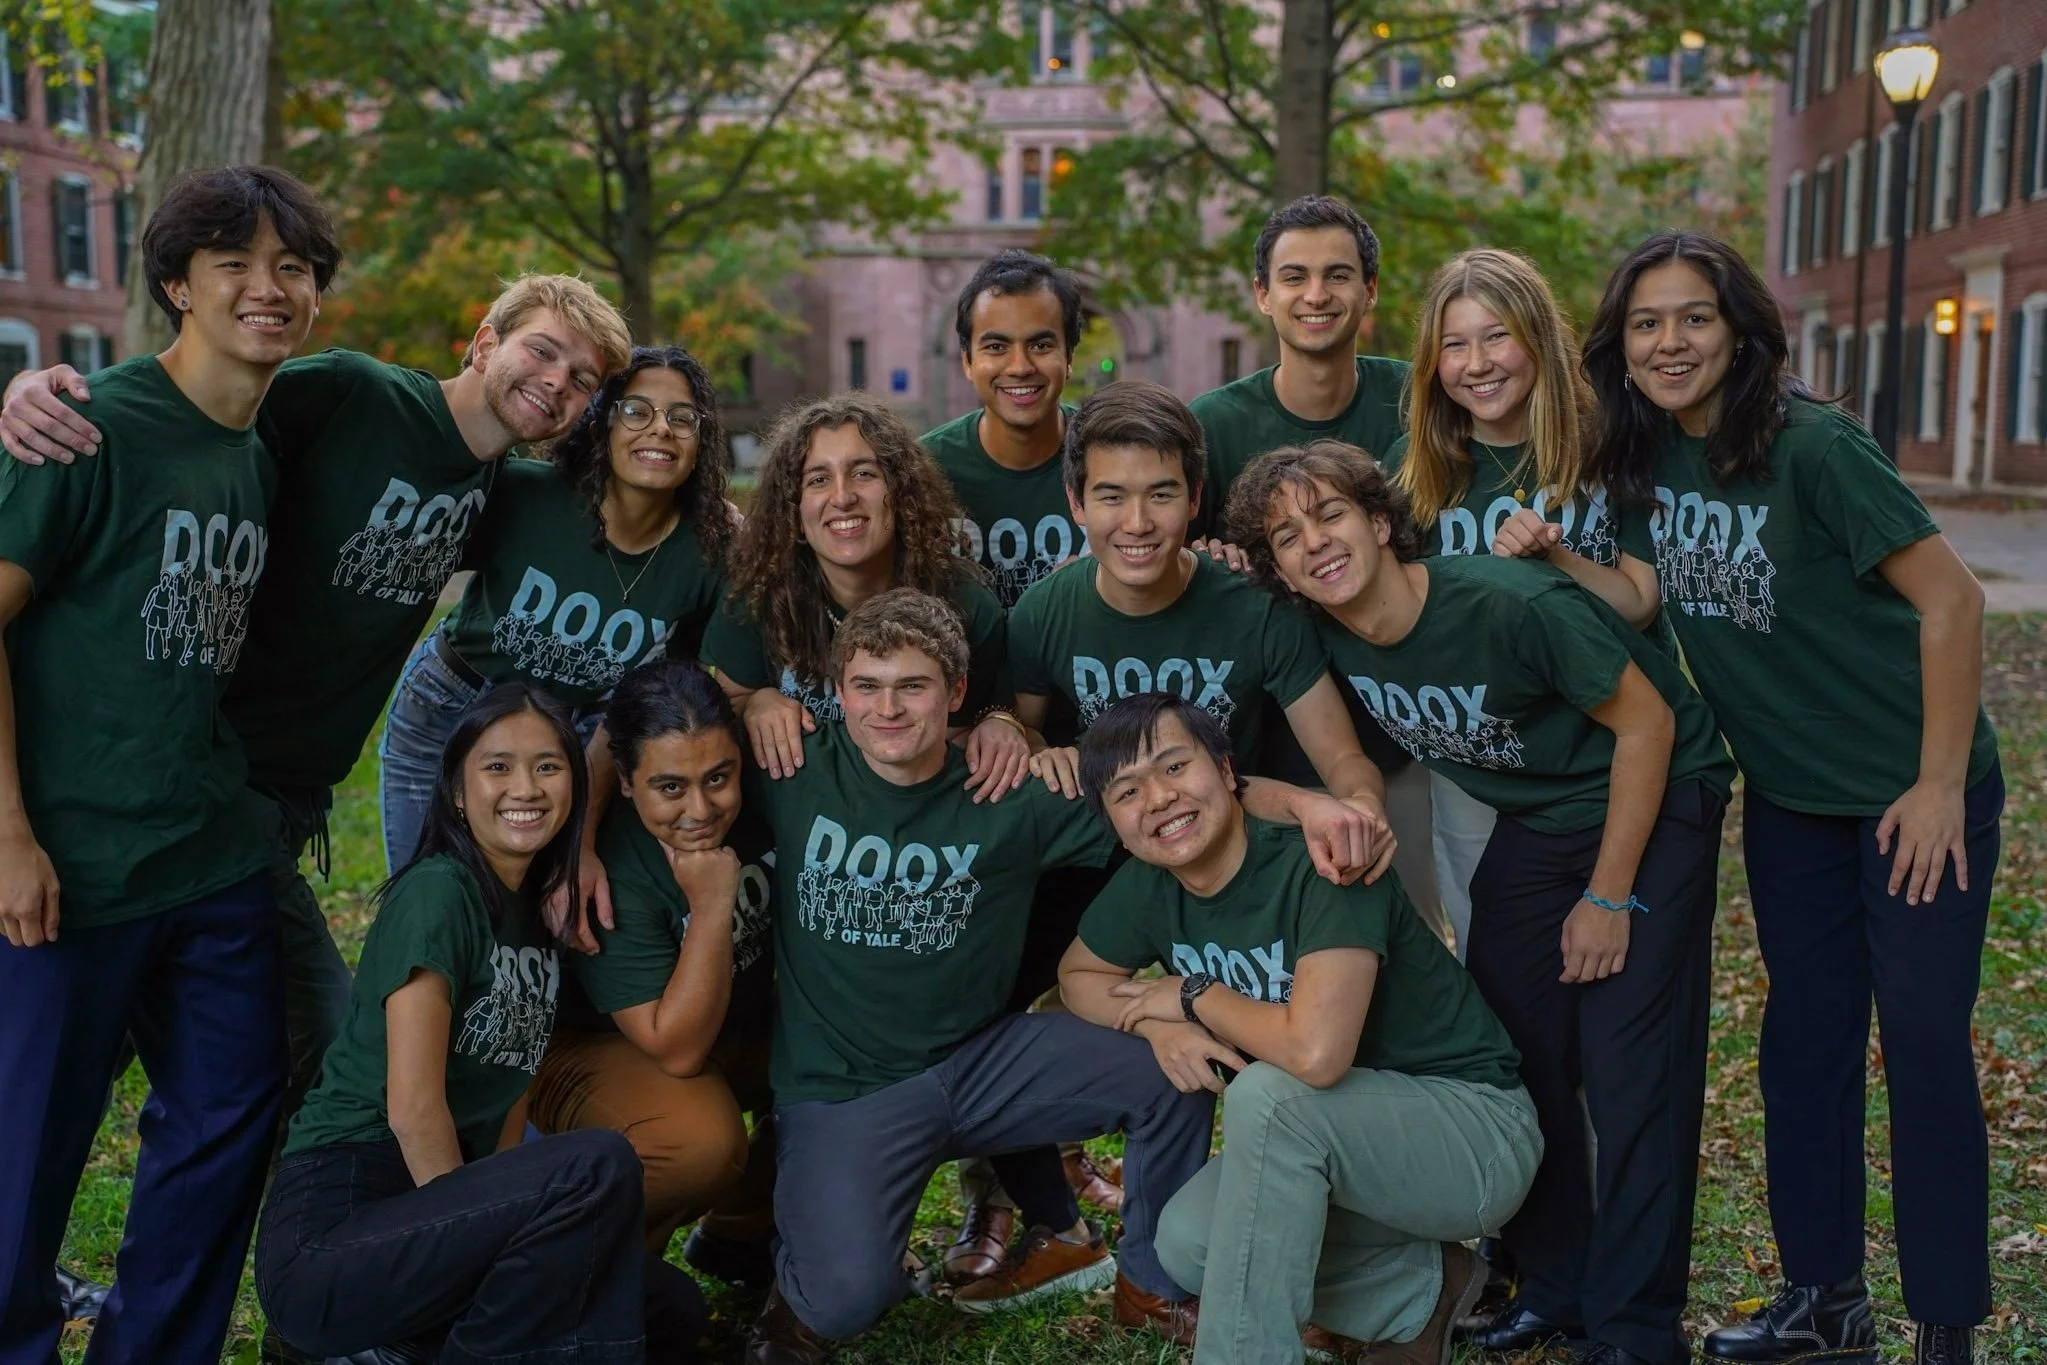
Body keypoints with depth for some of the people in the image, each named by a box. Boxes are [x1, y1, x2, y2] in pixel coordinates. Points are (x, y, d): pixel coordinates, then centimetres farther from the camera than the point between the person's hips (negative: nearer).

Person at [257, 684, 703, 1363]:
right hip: (325, 1239, -8)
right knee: (601, 1166, -28)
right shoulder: (438, 892, -13)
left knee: (673, 1310, 3)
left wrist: (499, 1221, 0)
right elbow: (413, 1107, -17)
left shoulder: (540, 913, 12)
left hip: (430, 1201, 9)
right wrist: (482, 1228, -9)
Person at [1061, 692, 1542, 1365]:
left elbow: (1316, 1052, -38)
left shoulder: (1319, 857, -27)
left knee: (1268, 1094, -32)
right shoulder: (1146, 887, -6)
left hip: (1478, 1130, -8)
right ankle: (1421, 1292, 8)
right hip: (1338, 1143, 8)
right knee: (1187, 1241, -14)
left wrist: (1196, 995, -19)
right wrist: (1158, 1028, -10)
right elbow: (1078, 975, 12)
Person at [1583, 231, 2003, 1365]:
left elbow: (1951, 600, -18)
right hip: (1788, 797, 6)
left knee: (1922, 1044, 0)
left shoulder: (1814, 446, -19)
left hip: (1913, 793, -6)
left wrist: (1941, 783, -18)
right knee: (1804, 1041, 12)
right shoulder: (1640, 461, -1)